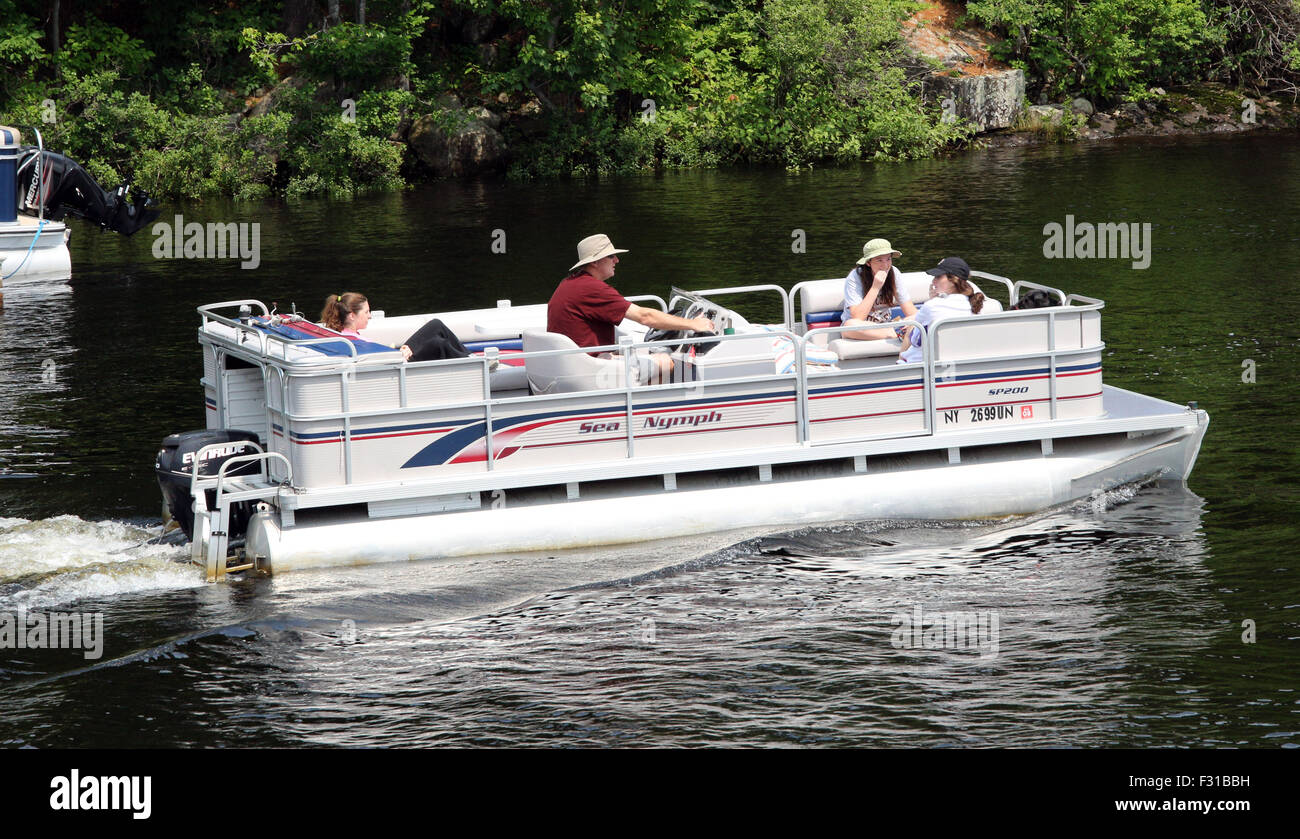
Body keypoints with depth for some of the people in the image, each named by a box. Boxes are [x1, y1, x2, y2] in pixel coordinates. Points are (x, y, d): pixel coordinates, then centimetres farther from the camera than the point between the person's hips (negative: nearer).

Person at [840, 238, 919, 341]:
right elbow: (857, 318, -26)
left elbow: (911, 312, -4)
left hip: (884, 328, 2)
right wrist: (875, 287, -27)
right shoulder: (855, 278, -16)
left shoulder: (893, 273, -4)